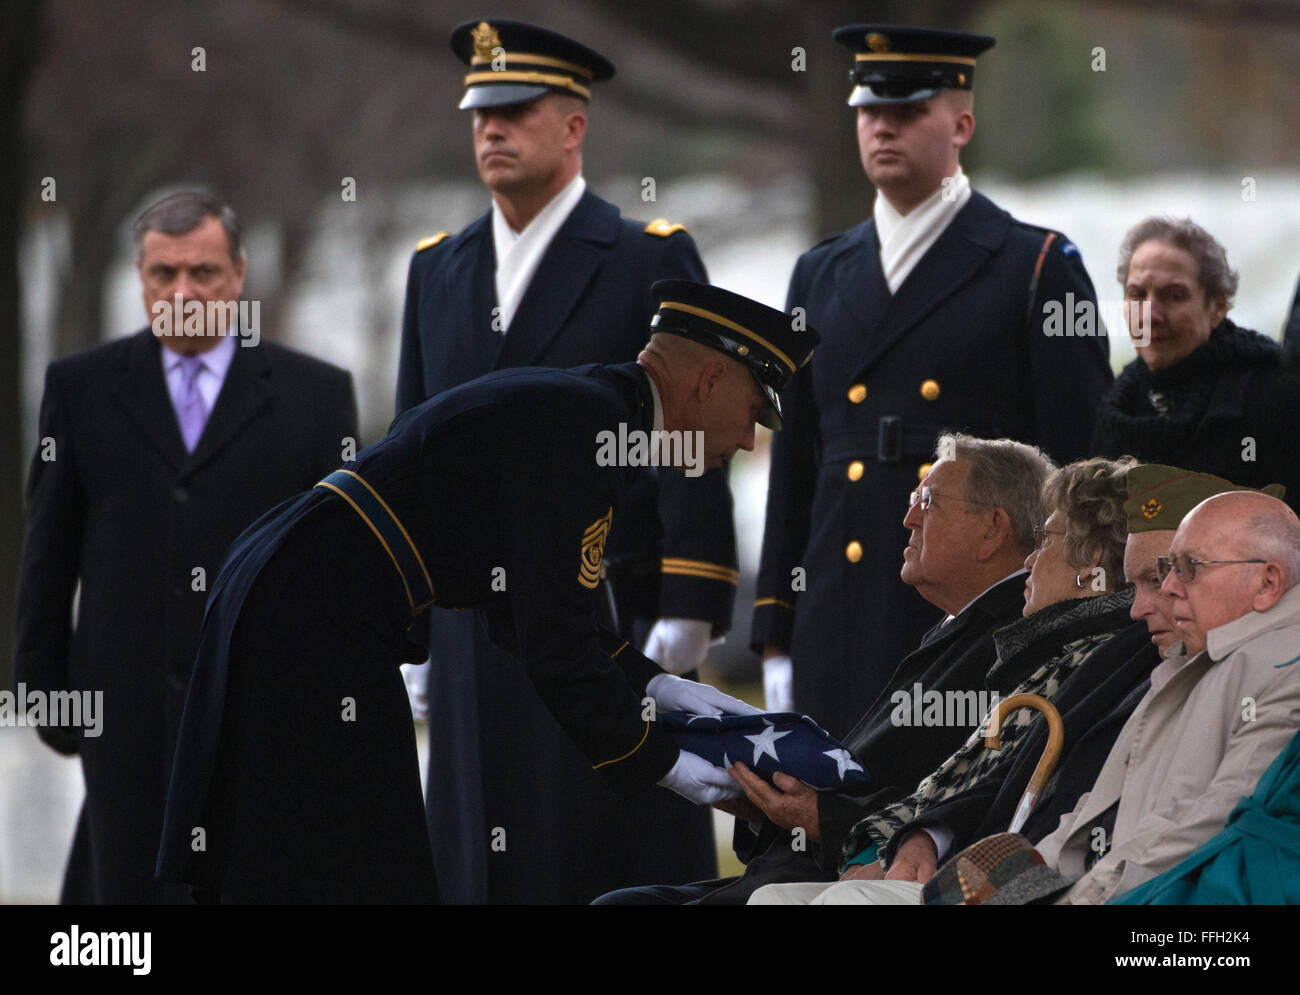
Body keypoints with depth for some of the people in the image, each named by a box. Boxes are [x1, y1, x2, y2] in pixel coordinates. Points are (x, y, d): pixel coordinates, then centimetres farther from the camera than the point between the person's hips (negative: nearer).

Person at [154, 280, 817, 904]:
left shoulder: (560, 400, 16)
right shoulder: (587, 426, -16)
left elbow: (527, 607, 22)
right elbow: (556, 645, -18)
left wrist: (652, 686, 17)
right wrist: (659, 763, -7)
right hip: (316, 621, -11)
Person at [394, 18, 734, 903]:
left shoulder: (652, 259, 0)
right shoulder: (438, 269, 16)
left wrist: (685, 614, -12)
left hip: (609, 626, -5)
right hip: (474, 641, 5)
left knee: (621, 868, -4)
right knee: (482, 864, 3)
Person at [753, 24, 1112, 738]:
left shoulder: (1037, 269, 2)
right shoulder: (822, 277, 16)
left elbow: (1080, 465, -1)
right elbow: (794, 471, 17)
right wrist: (775, 640, 12)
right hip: (844, 642, 4)